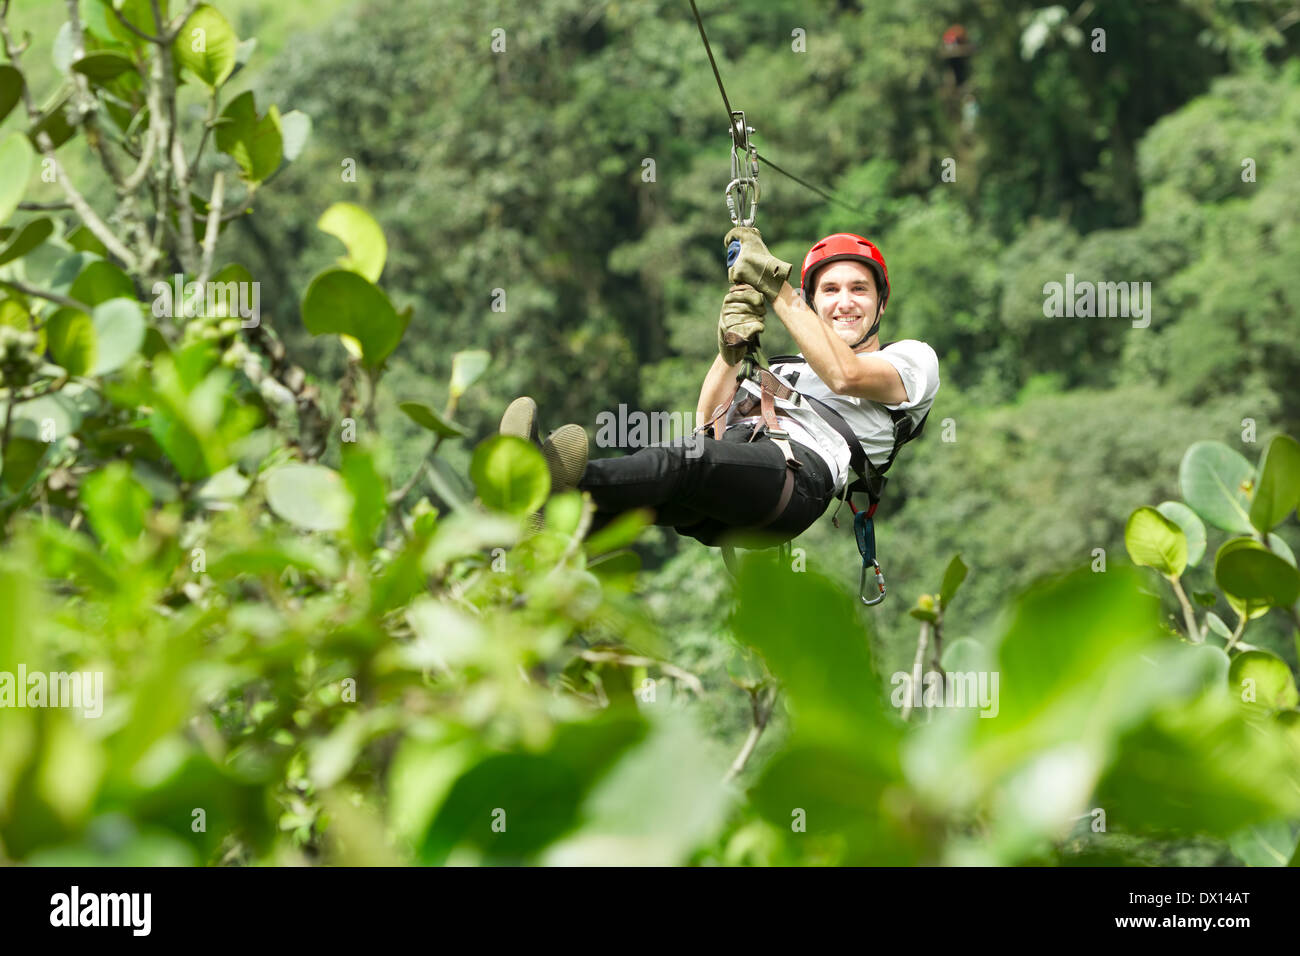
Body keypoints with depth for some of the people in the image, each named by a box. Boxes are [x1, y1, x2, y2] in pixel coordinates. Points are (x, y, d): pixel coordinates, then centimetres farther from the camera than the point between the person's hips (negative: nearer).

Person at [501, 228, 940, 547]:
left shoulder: (912, 358, 26)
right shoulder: (781, 366, 42)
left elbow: (845, 374, 1)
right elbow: (708, 419, 25)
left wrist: (775, 284, 3)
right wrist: (732, 350, 8)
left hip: (799, 466, -6)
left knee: (689, 459, -37)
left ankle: (562, 481, -62)